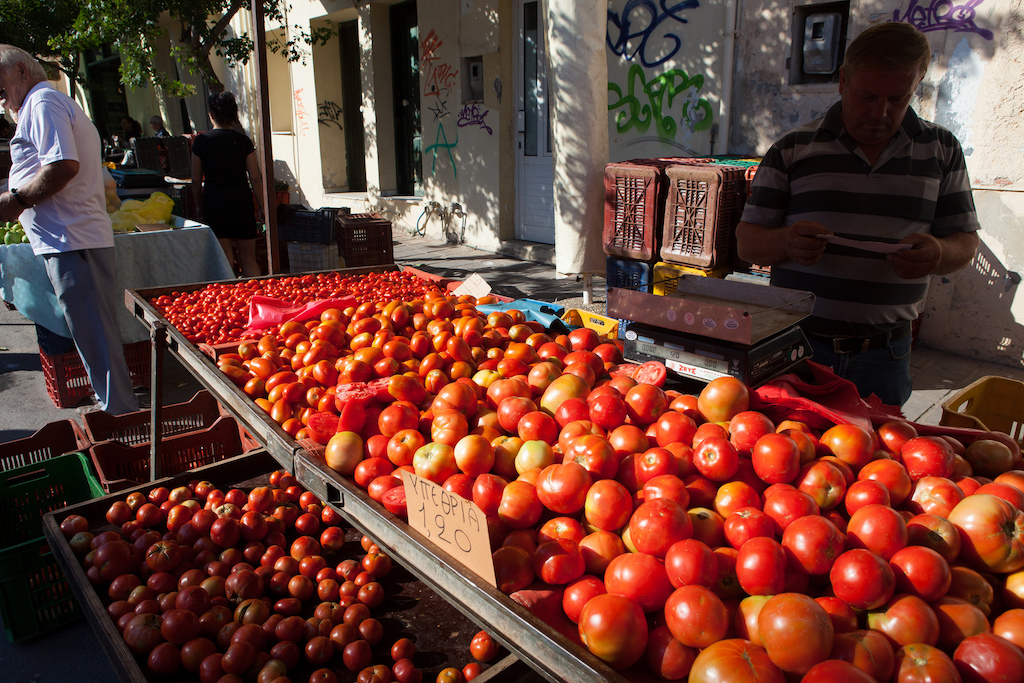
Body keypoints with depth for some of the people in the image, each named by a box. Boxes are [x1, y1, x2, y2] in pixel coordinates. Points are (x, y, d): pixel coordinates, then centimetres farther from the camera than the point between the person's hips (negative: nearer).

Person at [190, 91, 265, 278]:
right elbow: (255, 178, -3)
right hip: (241, 203, 0)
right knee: (248, 259, 9)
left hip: (213, 203, 0)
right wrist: (262, 207, 4)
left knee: (224, 261, 4)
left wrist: (200, 207, 14)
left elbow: (196, 180, 2)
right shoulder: (243, 140, 0)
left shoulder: (201, 141, 0)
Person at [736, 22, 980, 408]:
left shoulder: (942, 150, 9)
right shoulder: (792, 151, 2)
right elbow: (747, 243, 0)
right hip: (795, 345, -1)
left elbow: (966, 242, 10)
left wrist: (938, 253, -13)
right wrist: (786, 242, -22)